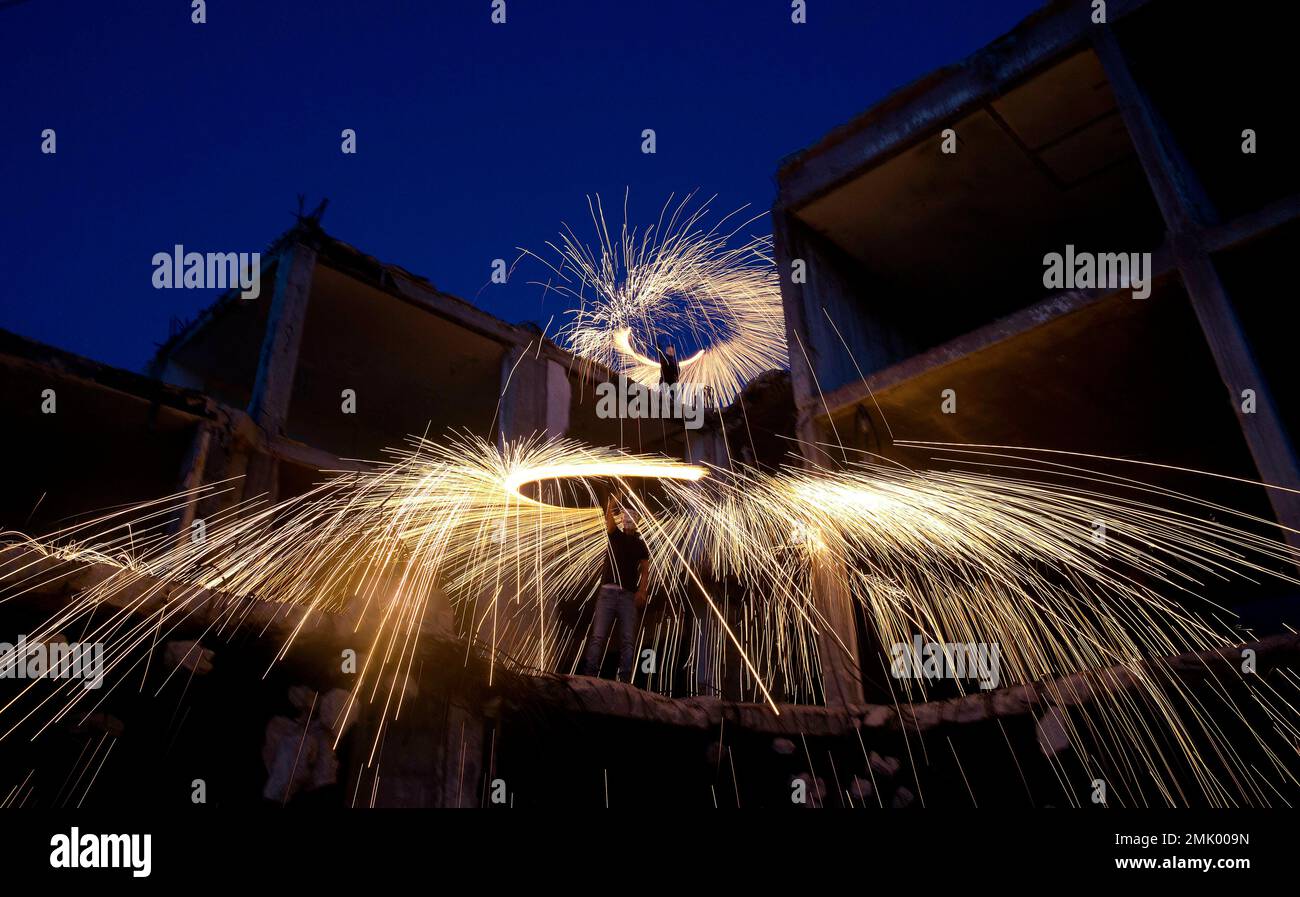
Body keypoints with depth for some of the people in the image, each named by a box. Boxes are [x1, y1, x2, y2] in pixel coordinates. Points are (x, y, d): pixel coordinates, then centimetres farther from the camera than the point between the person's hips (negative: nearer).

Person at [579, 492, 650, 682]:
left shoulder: (641, 545, 17)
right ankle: (588, 676, -12)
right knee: (598, 636, -9)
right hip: (608, 591, -1)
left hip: (629, 595, 1)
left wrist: (642, 590, -10)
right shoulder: (614, 535, 14)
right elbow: (608, 517, -5)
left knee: (628, 640, -6)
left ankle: (625, 680, -9)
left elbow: (645, 570, 8)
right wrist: (612, 501, -25)